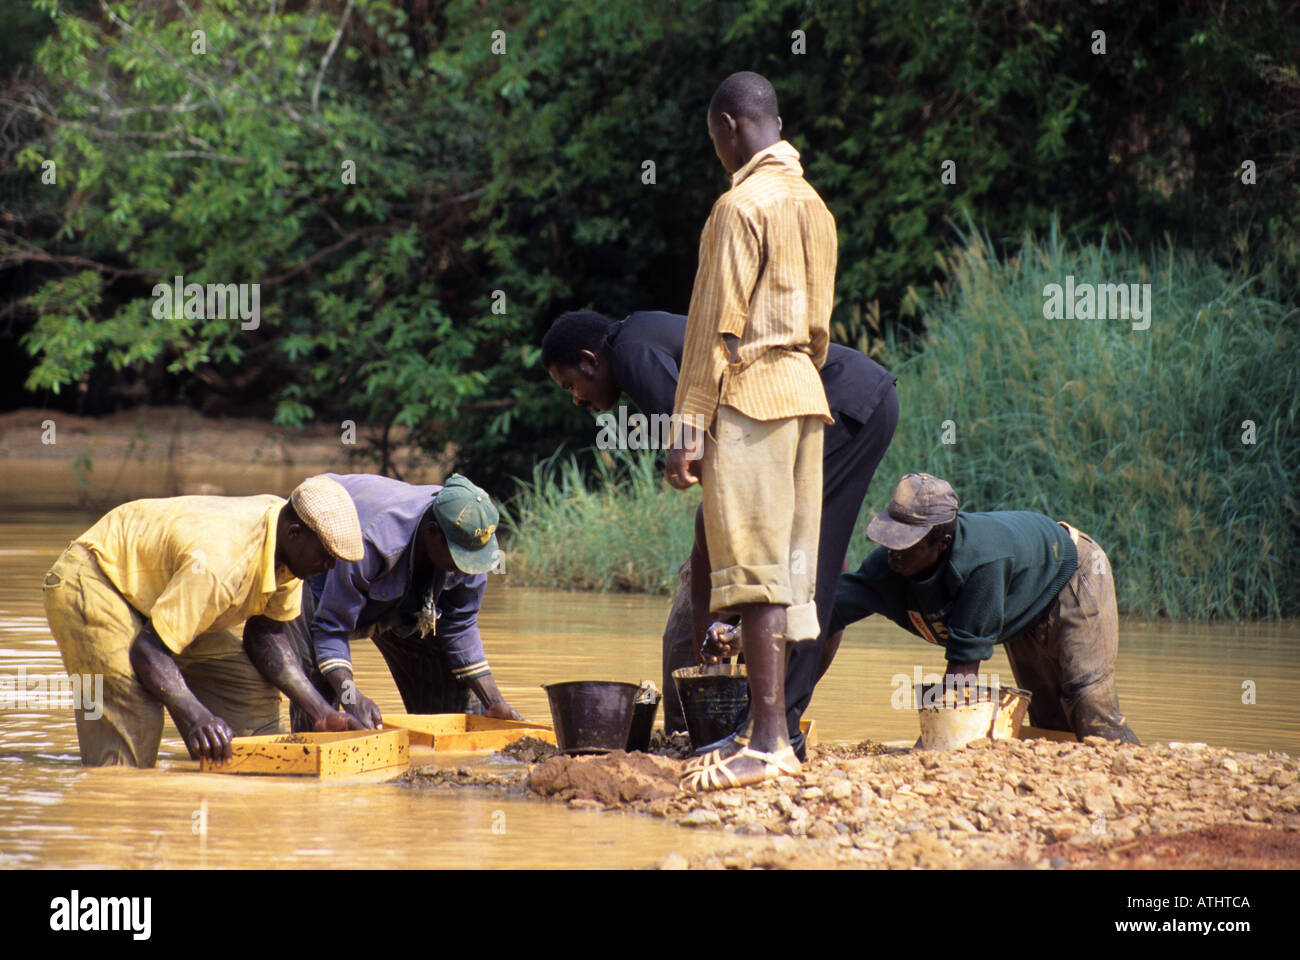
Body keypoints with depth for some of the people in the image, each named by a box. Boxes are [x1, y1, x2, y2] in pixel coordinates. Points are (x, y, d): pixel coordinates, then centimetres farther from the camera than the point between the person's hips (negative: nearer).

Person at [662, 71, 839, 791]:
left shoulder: (741, 206, -10)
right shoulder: (813, 206, 15)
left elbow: (717, 326, -13)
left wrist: (689, 428, -12)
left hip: (748, 394, -9)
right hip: (804, 392, 9)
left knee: (754, 568, -10)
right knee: (783, 567, 10)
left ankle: (768, 741, -14)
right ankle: (769, 731, 13)